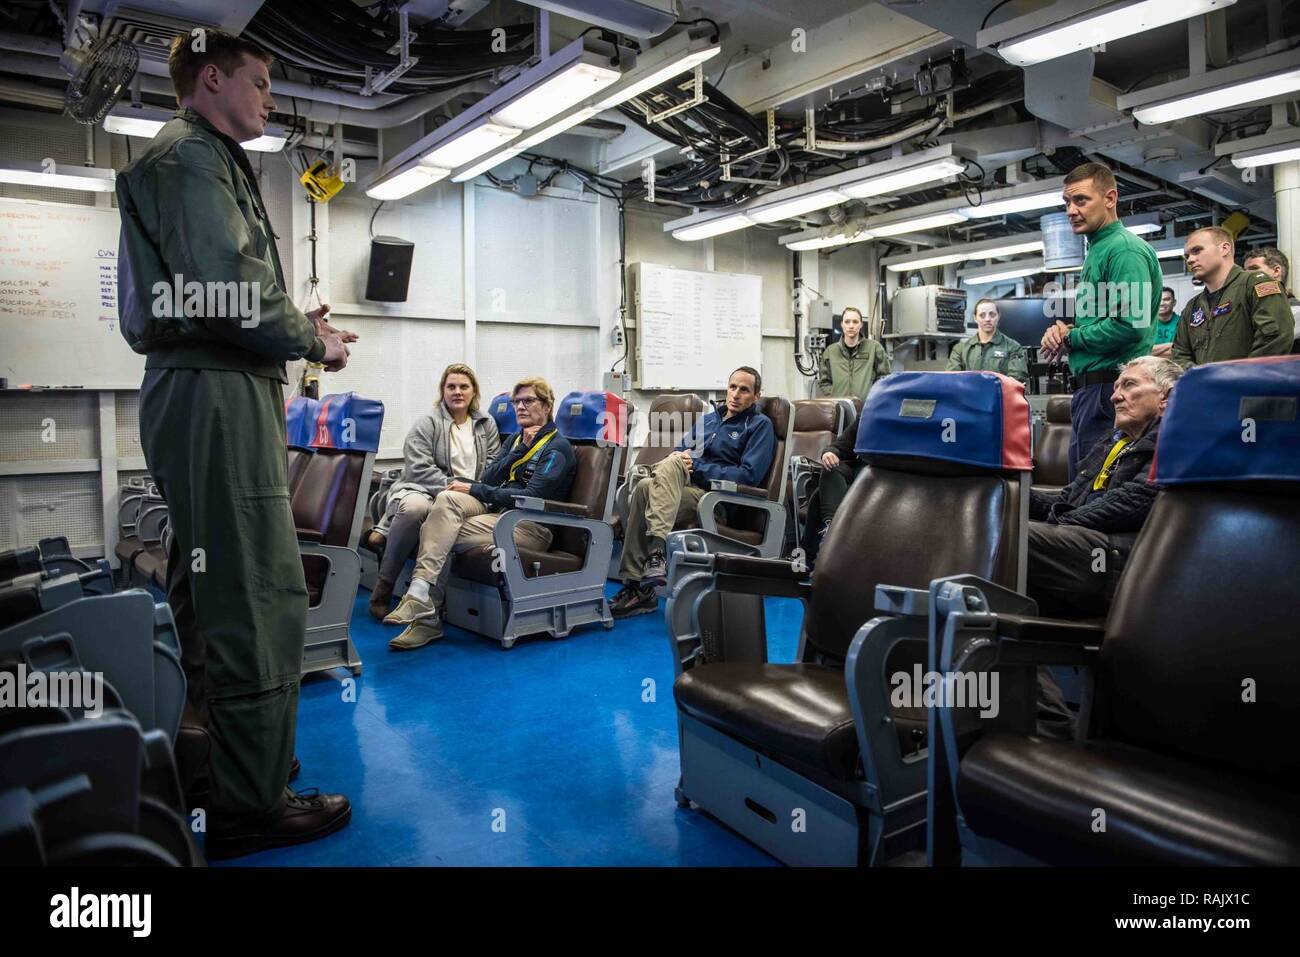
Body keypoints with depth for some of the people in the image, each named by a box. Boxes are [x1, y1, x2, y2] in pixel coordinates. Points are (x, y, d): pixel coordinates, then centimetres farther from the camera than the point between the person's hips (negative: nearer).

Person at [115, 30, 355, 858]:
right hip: (215, 394, -11)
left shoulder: (205, 159, 26)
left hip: (211, 392, 11)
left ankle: (223, 766, 30)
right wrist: (313, 341, -6)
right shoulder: (192, 155, -6)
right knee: (263, 600, -9)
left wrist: (293, 327, 11)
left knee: (213, 593, 16)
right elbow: (228, 291, -19)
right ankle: (251, 807, 1)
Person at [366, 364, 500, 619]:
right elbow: (419, 469, -5)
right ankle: (382, 589, -25)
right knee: (414, 507, -40)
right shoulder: (427, 424, 7)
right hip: (423, 490, -2)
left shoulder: (487, 425, 19)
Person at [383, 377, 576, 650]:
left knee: (436, 531, -22)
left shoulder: (557, 448, -1)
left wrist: (475, 490, -11)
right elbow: (488, 478, 10)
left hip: (530, 526, -7)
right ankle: (419, 595, -32)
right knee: (447, 498, -24)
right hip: (498, 512, 7)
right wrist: (521, 449, -1)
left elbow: (531, 497, -14)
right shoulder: (516, 439, 24)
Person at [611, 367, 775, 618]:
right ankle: (636, 586, -31)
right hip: (680, 487, 5)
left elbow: (749, 475, -7)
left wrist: (696, 465, -8)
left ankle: (656, 551, -44)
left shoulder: (760, 425, 7)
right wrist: (678, 458, -1)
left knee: (671, 465, -32)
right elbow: (680, 449, 26)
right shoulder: (708, 419, 28)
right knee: (644, 487, -29)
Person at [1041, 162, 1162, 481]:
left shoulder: (1124, 249, -12)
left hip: (1110, 390, -10)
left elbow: (1130, 326, -23)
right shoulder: (1096, 250, 19)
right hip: (1090, 387, 10)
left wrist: (1069, 337, -10)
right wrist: (1062, 332, 5)